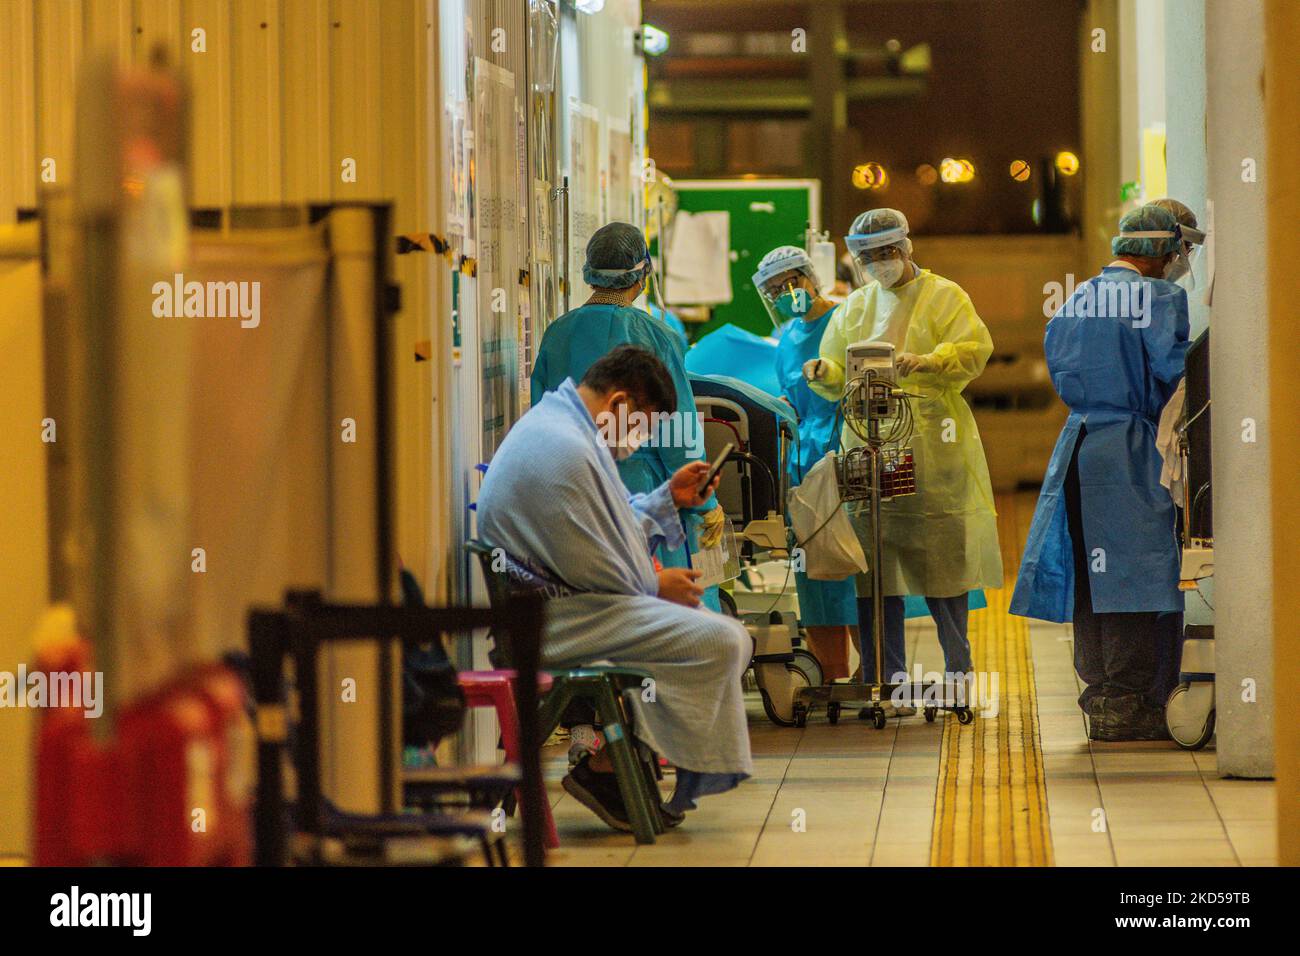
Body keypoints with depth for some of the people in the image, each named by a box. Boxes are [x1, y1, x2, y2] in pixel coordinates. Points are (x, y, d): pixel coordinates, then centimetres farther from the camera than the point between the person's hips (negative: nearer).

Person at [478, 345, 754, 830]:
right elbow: (590, 569, -19)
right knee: (719, 641, -19)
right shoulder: (565, 451, -20)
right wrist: (656, 587, -4)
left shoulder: (558, 422, 16)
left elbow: (608, 525, 26)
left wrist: (669, 497, 20)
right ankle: (601, 770, -11)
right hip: (552, 618, -12)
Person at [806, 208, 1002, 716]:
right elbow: (839, 376, 19)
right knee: (874, 565, -2)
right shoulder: (855, 308, 20)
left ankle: (959, 673, 11)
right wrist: (824, 373, -4)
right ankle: (887, 684, 1)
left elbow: (974, 349, -7)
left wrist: (925, 362, -23)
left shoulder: (943, 296, 7)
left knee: (940, 557, -2)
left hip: (931, 446, -3)